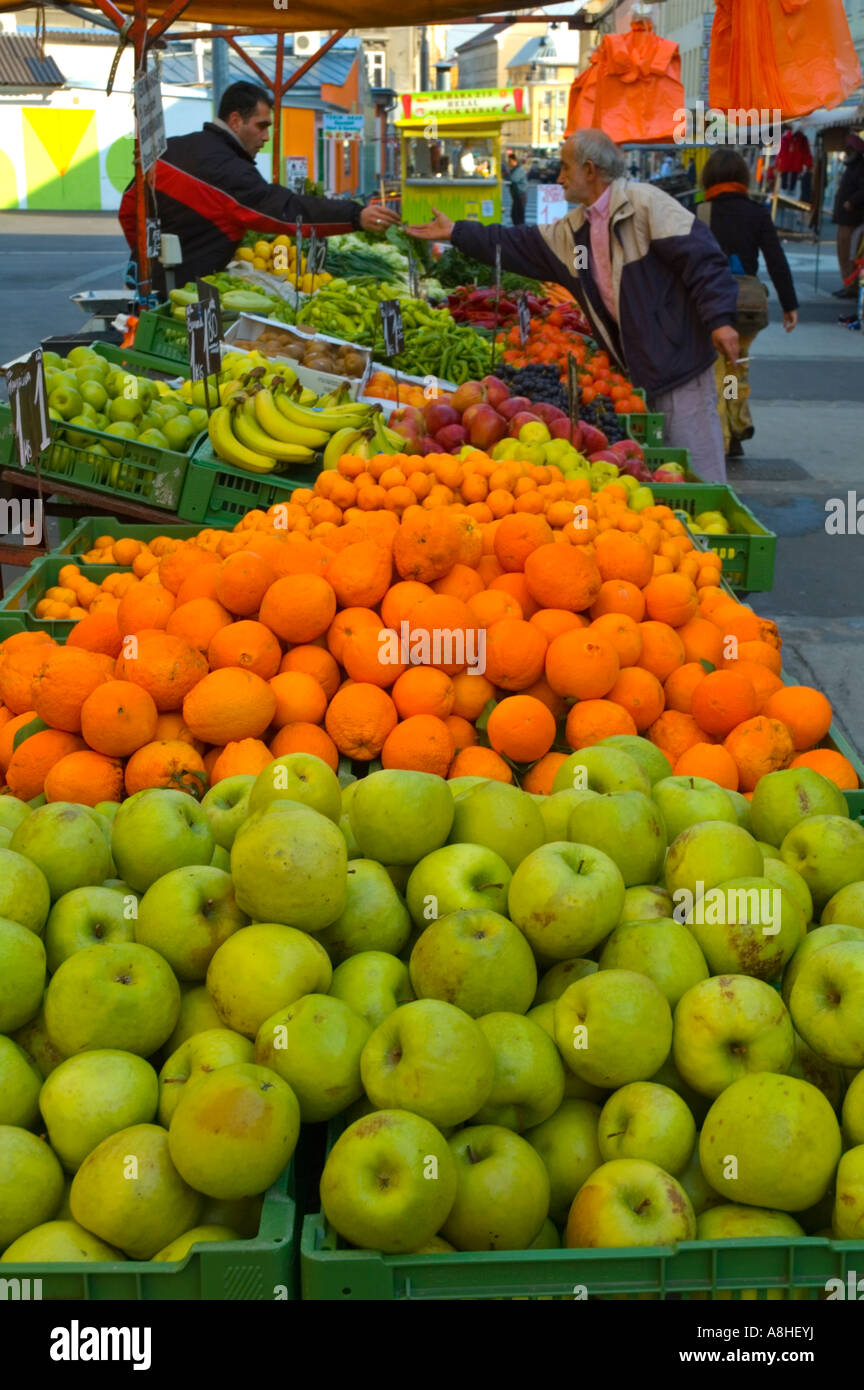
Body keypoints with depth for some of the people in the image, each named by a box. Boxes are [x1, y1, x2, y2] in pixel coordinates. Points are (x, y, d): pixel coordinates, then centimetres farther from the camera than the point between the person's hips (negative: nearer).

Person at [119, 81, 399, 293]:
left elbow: (129, 206, 16)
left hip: (144, 278, 9)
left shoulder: (170, 149, 9)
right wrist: (355, 216, -31)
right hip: (184, 290, -9)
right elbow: (286, 211, -27)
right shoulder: (228, 170, -17)